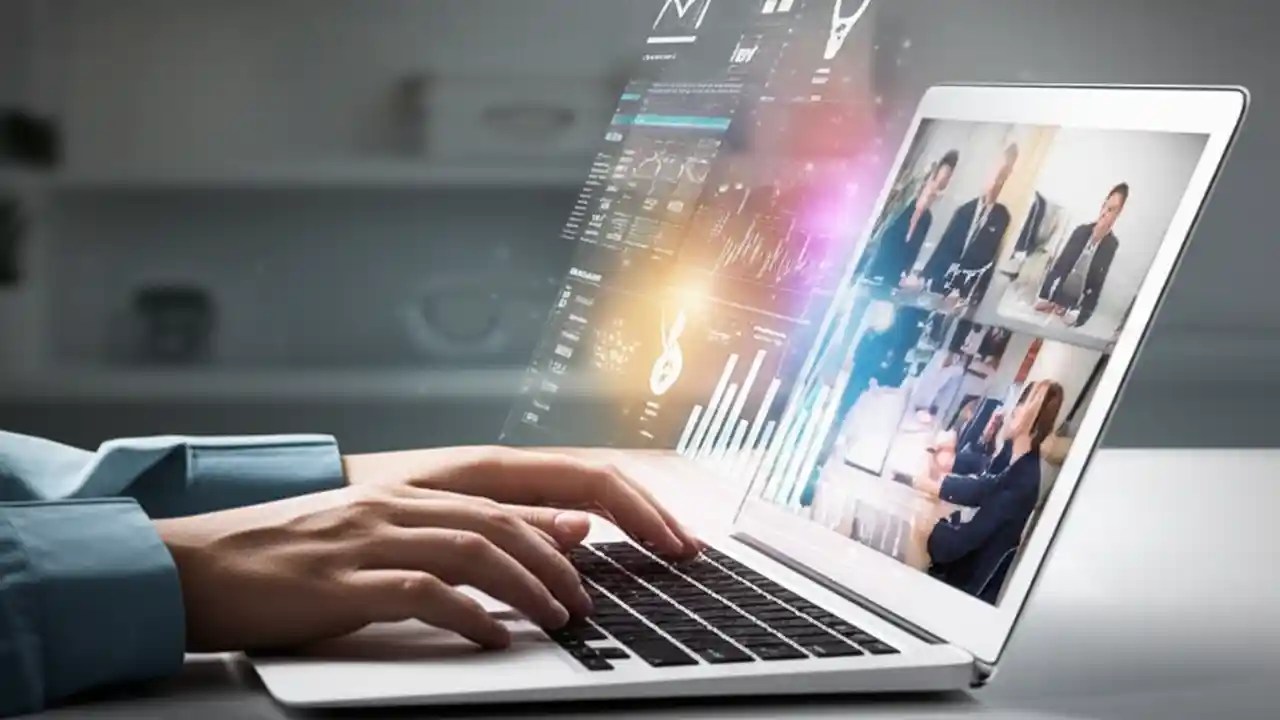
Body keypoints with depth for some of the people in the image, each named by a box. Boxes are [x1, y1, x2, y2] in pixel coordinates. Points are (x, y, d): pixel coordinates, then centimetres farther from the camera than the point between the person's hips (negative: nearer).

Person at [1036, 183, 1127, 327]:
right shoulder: (1081, 231, 2)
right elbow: (1058, 267, 5)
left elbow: (1098, 289, -13)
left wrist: (1078, 315, -19)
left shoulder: (1113, 248, -13)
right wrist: (1043, 298, -2)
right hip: (1055, 301, 4)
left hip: (1076, 310, -4)